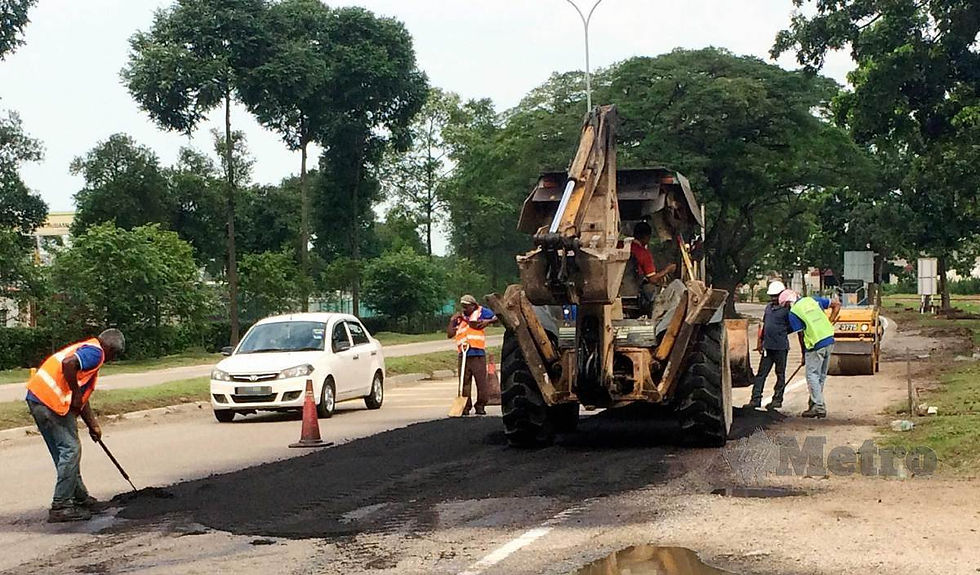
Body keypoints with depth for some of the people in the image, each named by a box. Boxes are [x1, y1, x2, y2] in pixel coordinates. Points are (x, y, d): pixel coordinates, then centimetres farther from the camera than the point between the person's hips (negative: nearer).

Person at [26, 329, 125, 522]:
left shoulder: (86, 348, 27)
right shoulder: (95, 352, -5)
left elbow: (82, 397, 28)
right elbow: (68, 364, -26)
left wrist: (92, 425, 27)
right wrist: (76, 394, -14)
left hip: (37, 397, 10)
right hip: (51, 399, -10)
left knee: (64, 451, 17)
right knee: (70, 450, -4)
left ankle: (80, 498, 26)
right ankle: (60, 507, -4)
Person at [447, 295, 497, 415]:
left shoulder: (481, 312, 8)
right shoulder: (460, 318, 19)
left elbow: (498, 317, 8)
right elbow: (449, 334, 14)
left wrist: (488, 321, -7)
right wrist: (452, 321, 6)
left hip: (477, 354, -4)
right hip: (463, 354, 4)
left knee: (481, 382, -3)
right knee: (464, 383, 4)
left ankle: (480, 406, 6)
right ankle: (465, 407, 10)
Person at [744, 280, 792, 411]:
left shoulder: (787, 309, -8)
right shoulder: (768, 307, 14)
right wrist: (760, 341, 17)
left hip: (781, 347, -6)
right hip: (767, 346, 6)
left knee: (780, 374, 7)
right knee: (761, 374, 4)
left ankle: (777, 400, 14)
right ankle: (756, 399, 5)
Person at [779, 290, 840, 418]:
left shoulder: (793, 313, -4)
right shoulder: (812, 300, 13)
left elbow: (801, 335, -2)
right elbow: (837, 305, 15)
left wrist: (803, 355, 8)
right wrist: (829, 324, 15)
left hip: (815, 345, -7)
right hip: (829, 341, 7)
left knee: (812, 376, 0)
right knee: (821, 376, 14)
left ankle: (819, 407, -4)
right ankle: (814, 402, 21)